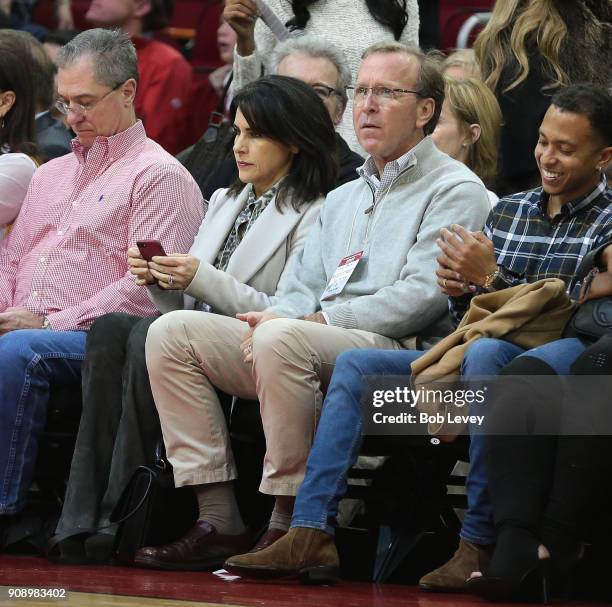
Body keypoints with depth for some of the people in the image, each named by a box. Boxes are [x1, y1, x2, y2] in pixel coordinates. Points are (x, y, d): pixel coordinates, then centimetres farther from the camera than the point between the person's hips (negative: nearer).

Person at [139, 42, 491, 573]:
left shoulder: (455, 189, 2)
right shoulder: (344, 197, 29)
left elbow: (422, 296, -11)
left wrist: (315, 321, -13)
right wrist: (274, 317, -3)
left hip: (396, 350, -8)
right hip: (311, 339, 8)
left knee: (283, 339, -38)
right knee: (172, 332, -8)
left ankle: (289, 524, -30)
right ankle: (218, 515, -16)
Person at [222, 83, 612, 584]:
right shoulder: (508, 210, 18)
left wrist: (491, 276, -13)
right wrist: (460, 290, -4)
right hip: (478, 352, 7)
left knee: (485, 353, -39)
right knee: (355, 365, -4)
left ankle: (479, 543, -34)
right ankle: (311, 534, -13)